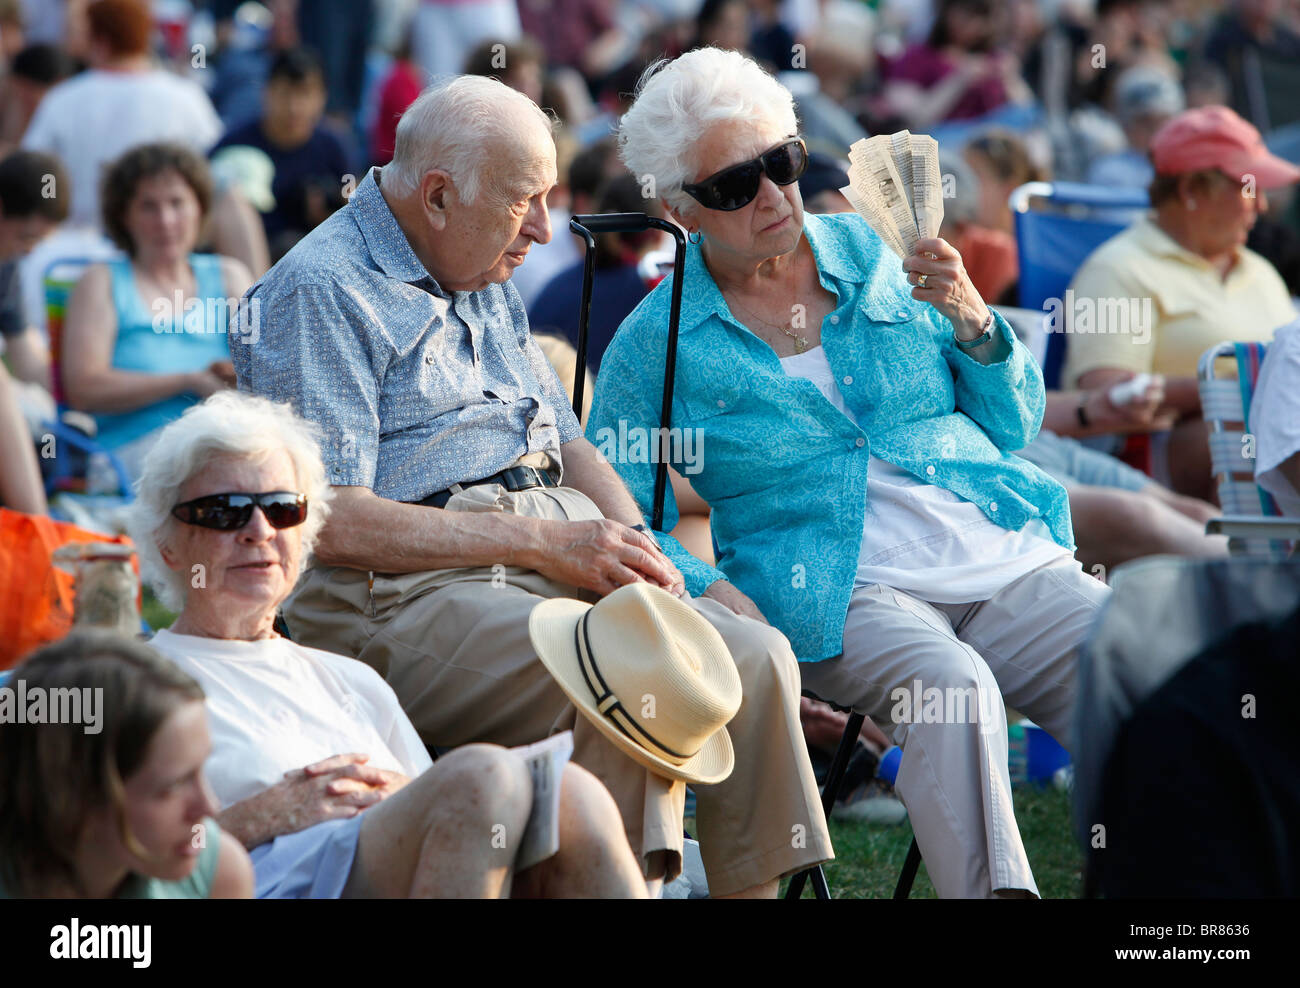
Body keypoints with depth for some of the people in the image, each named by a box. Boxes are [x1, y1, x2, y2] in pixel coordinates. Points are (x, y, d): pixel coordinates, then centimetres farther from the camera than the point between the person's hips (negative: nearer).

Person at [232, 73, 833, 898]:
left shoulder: (488, 287, 25)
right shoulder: (319, 293, -4)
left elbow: (568, 443, 29)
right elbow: (333, 524, -14)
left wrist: (635, 546, 6)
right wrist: (543, 542, -15)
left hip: (559, 563, 8)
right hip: (412, 592, -8)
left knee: (757, 656, -17)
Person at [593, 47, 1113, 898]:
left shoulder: (874, 254, 15)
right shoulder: (656, 345, 7)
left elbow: (1015, 425, 19)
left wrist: (972, 323, 0)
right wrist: (706, 588, -12)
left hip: (1010, 560, 4)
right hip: (844, 594, -3)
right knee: (953, 687, -37)